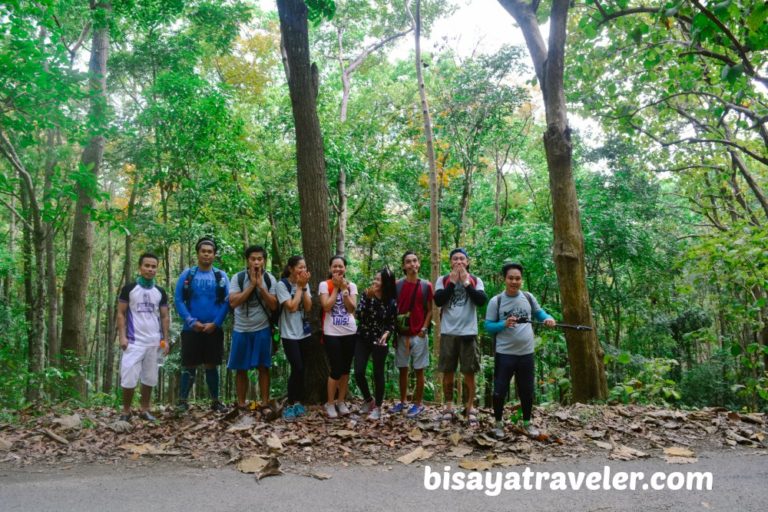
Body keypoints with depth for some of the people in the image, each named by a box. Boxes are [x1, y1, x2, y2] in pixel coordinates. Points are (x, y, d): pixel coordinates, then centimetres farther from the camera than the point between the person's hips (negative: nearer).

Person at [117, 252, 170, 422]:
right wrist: (122, 336, -10)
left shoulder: (160, 292, 9)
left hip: (154, 342, 4)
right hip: (134, 341, -3)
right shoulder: (129, 288, 0)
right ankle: (126, 411, 10)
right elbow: (121, 314, -1)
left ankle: (144, 410, 21)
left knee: (150, 377, 10)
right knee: (129, 377, -6)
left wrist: (165, 339, 3)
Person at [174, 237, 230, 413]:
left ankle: (215, 401, 18)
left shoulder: (221, 276, 3)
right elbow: (178, 301, -2)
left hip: (214, 330, 1)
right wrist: (192, 322, -12)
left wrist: (215, 323, -11)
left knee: (211, 366, 8)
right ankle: (182, 401, 14)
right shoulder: (186, 275, 1)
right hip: (191, 330, -1)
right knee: (189, 366, 4)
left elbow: (226, 302, -1)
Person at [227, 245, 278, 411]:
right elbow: (233, 302, -16)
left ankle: (265, 403, 14)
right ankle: (241, 403, 18)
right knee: (241, 369, 7)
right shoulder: (238, 277, -6)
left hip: (262, 329, 0)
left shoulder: (270, 279, -2)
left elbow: (274, 306, -7)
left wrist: (261, 286, -17)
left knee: (263, 367, 4)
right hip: (241, 330, 0)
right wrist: (252, 285, -19)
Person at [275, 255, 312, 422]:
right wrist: (299, 287, -14)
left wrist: (304, 287, -11)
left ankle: (297, 402, 21)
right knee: (297, 369, -12)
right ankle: (289, 405, 1)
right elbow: (292, 307, -20)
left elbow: (308, 307, -4)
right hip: (289, 334, -6)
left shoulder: (304, 284, 6)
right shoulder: (282, 285, -11)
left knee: (301, 369, 10)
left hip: (304, 332, 6)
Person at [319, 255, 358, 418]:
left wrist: (344, 289, -12)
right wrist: (336, 287, -10)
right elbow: (326, 307, -15)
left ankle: (341, 401, 23)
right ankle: (330, 404, 12)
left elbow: (352, 308, -6)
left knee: (346, 368, 10)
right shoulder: (324, 285, -3)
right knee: (336, 369, -4)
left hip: (350, 332, 4)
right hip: (332, 333, -4)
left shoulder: (351, 285, 5)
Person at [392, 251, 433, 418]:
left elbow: (429, 310, 2)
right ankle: (402, 401, 24)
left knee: (419, 370, 3)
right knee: (402, 369, 11)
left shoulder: (426, 286, -1)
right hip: (402, 334, 2)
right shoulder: (397, 285, 2)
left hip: (419, 335, -2)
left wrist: (424, 329, -7)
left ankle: (418, 404, 14)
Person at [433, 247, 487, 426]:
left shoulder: (476, 281, 4)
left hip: (468, 332, 0)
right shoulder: (443, 280, 4)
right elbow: (438, 301, -10)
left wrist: (466, 283, -12)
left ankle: (470, 408, 16)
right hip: (448, 332, 1)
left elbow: (482, 300, -11)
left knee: (469, 372, 5)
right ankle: (449, 407, 19)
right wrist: (453, 282, -11)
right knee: (448, 372, 7)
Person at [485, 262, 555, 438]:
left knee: (527, 390, 15)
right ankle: (498, 423, 23)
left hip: (526, 354, 3)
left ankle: (527, 422, 33)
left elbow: (539, 313, 15)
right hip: (504, 354, -3)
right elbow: (488, 326, -7)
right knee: (500, 391, 4)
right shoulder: (496, 301, -8)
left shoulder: (528, 297, 3)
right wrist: (504, 324, -24)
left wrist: (548, 318, -7)